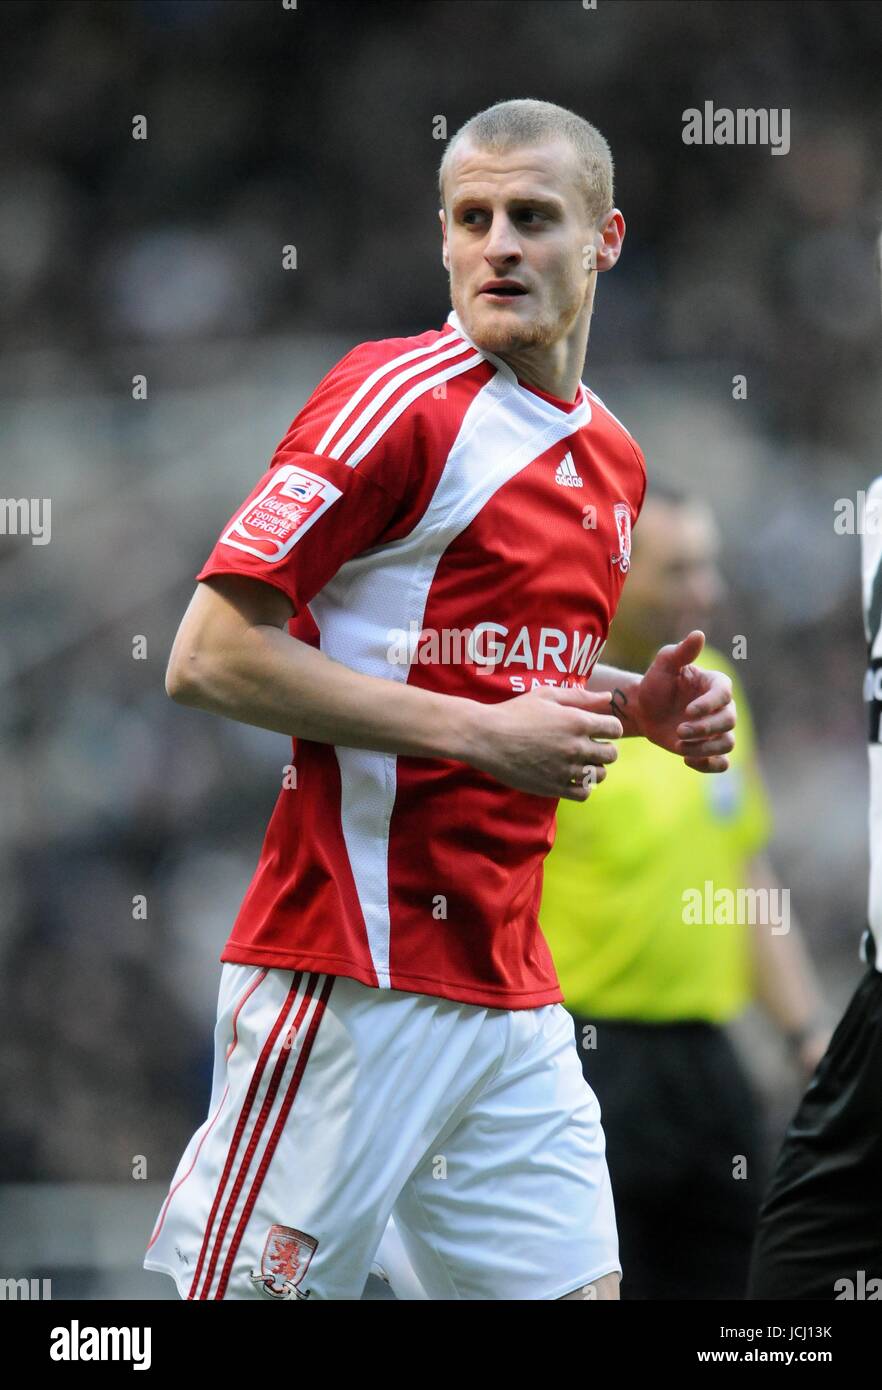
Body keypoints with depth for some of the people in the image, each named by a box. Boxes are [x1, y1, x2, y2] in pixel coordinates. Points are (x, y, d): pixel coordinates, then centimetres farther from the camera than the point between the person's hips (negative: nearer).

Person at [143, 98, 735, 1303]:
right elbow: (209, 656, -16)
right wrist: (485, 731, -18)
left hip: (513, 989, 8)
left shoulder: (613, 458, 14)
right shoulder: (398, 395, -10)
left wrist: (640, 709, 7)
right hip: (351, 984, -8)